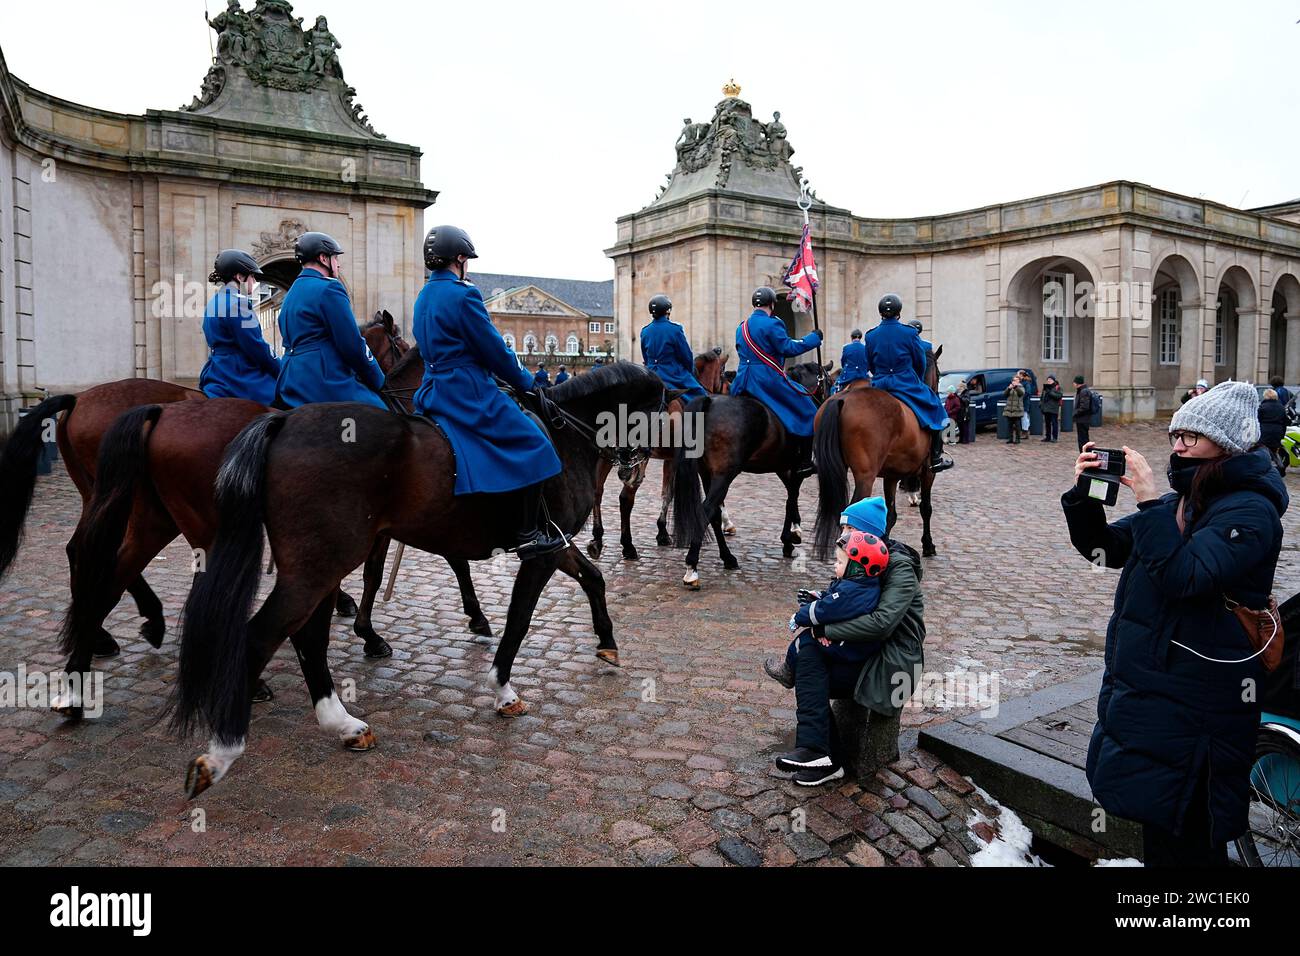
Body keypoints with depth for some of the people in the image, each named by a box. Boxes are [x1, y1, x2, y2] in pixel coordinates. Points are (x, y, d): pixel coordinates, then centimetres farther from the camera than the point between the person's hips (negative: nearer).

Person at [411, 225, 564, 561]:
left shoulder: (424, 297, 14)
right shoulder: (464, 295, -14)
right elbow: (495, 352, -13)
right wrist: (526, 382, 3)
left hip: (433, 392, 10)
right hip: (470, 394, -10)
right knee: (533, 444, -6)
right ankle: (530, 535, -8)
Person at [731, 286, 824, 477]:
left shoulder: (741, 327, 14)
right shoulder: (771, 324, -10)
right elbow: (788, 348, -13)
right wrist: (813, 338, -4)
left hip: (743, 381, 7)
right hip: (769, 380, -7)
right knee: (806, 406, 3)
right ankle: (805, 461, 1)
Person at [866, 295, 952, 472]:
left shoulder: (870, 336, 1)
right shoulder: (909, 333, -6)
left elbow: (870, 365, 9)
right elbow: (920, 363, 2)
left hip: (879, 385, 3)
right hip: (907, 384, -3)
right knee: (935, 407, 13)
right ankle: (936, 458, 9)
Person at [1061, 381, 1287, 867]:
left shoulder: (1250, 512, -15)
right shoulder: (1178, 501, 10)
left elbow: (1184, 576, -28)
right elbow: (1104, 548, 9)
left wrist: (1149, 502, -29)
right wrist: (1085, 494, -6)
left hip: (1193, 698, -8)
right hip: (1140, 680, 8)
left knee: (1184, 834, 3)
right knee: (1155, 813, 20)